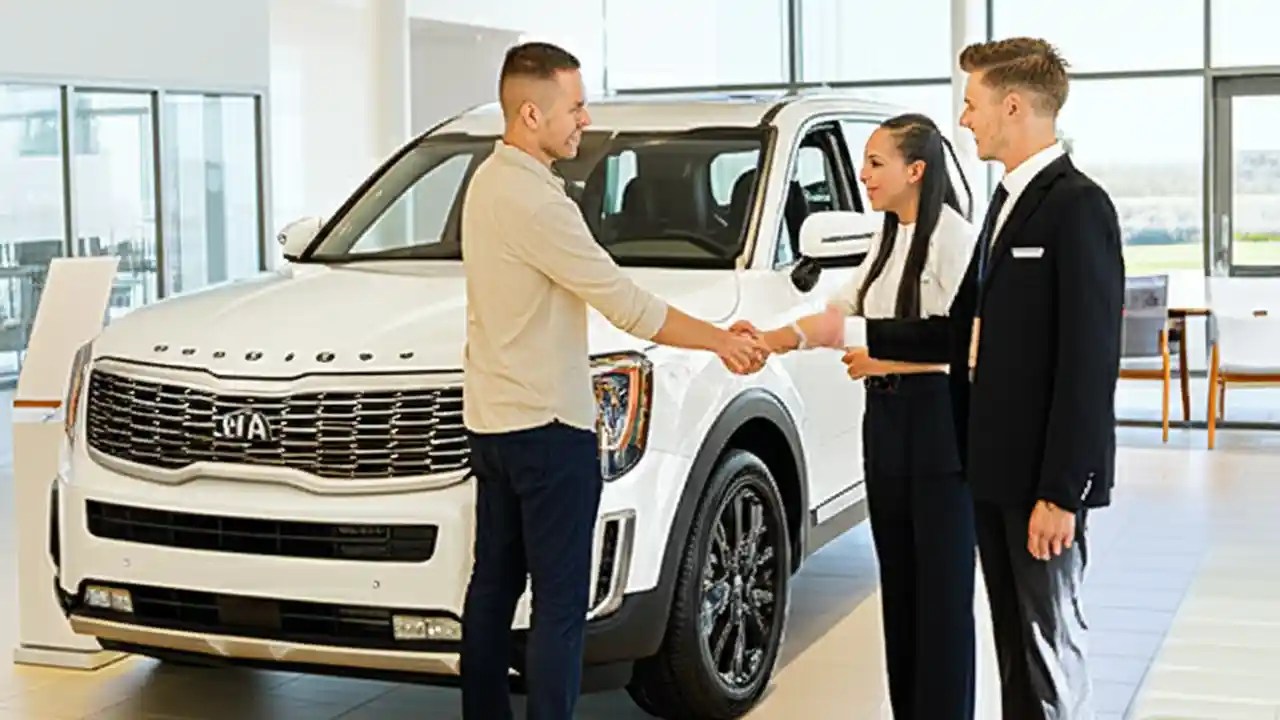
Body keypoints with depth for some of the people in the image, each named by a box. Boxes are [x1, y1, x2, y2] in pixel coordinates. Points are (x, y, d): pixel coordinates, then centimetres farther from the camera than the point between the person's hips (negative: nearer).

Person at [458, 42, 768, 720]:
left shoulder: (489, 180, 10)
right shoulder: (532, 200, -21)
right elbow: (625, 303, -18)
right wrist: (721, 341, -9)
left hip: (493, 419, 10)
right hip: (545, 425, -10)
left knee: (494, 584, 14)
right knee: (560, 601, -4)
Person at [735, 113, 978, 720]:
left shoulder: (952, 236, -13)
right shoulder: (886, 239, 14)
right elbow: (838, 316, 9)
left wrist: (885, 364, -14)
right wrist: (771, 340, -5)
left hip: (939, 423, -9)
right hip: (887, 419, 9)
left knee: (942, 584, -1)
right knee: (899, 579, 12)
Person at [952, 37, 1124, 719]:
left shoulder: (1078, 207, -15)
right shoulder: (1008, 199, 13)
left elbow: (1089, 361, -19)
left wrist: (1060, 491, -20)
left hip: (1042, 474, -8)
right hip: (995, 465, 8)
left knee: (1048, 642, 1)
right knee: (1013, 637, 15)